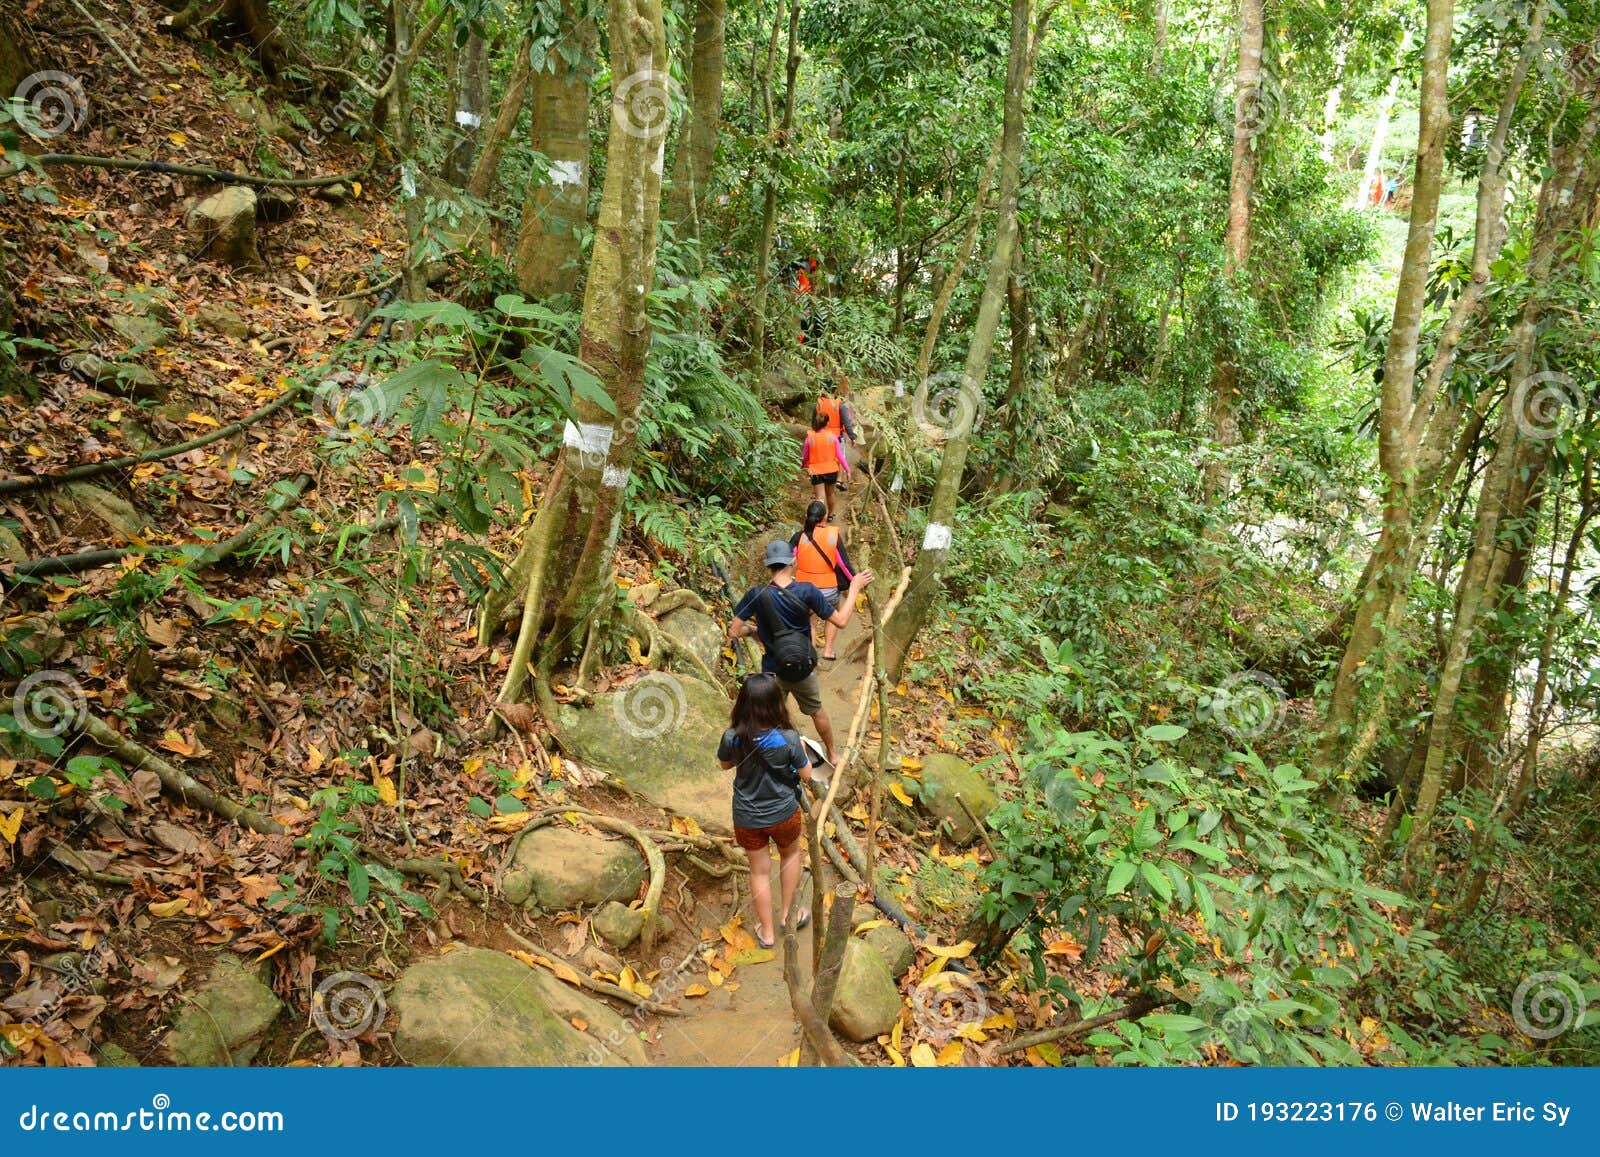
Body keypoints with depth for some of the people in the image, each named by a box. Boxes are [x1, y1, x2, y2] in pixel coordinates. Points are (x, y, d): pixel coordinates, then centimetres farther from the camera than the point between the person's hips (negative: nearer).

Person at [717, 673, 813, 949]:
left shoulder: (732, 738, -21)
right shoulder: (788, 739, -26)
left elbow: (725, 765, 2)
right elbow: (806, 776, -11)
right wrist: (801, 750, 5)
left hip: (747, 819, 1)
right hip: (783, 814, -1)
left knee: (760, 871, 20)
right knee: (790, 854, 30)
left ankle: (767, 932, 34)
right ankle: (788, 914, 40)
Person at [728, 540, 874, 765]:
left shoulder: (757, 595, -20)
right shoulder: (807, 591, -20)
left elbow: (732, 633, -17)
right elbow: (841, 621, -14)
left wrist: (750, 629, 5)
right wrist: (854, 589, -4)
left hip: (772, 671, -1)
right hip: (804, 668, 1)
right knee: (817, 711, 26)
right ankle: (832, 755, 45)